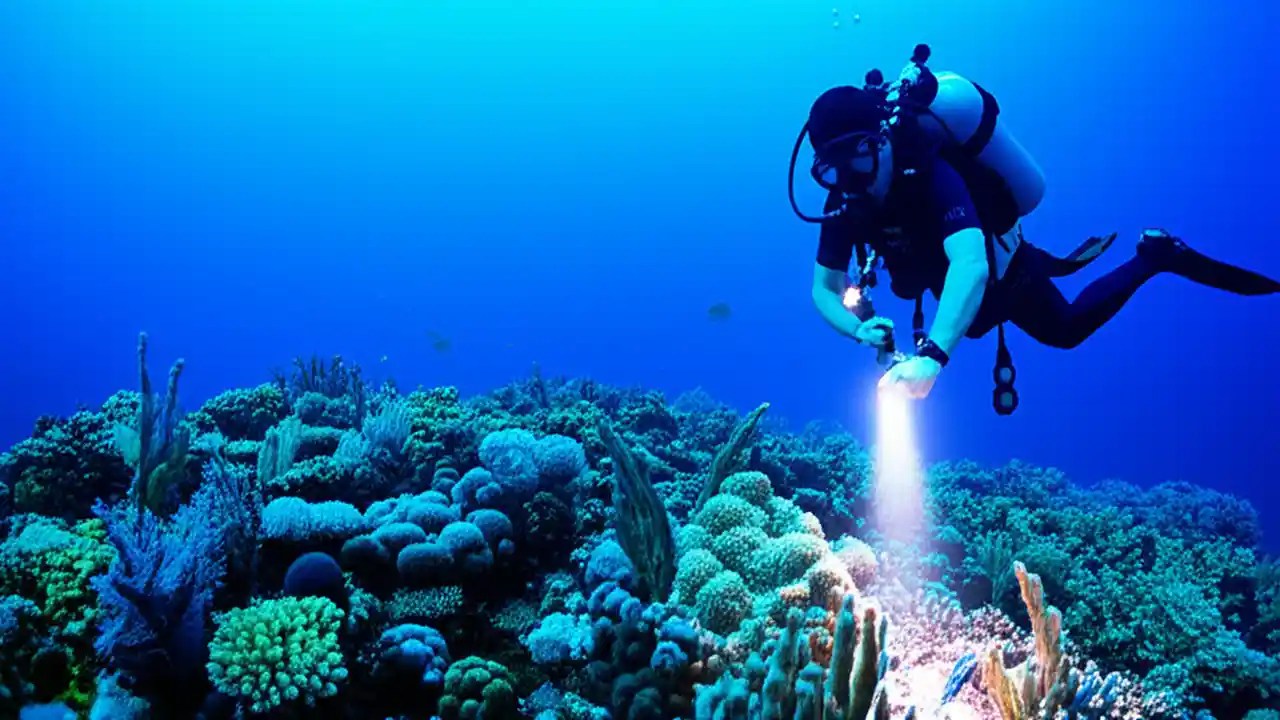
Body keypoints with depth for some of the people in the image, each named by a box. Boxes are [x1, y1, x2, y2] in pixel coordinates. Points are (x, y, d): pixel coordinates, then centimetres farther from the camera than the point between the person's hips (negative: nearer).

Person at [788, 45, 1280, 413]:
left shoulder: (931, 175, -44)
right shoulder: (845, 200, -27)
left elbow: (971, 265, -61)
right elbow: (824, 290, -22)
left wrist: (931, 355, -74)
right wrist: (860, 329, -44)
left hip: (998, 268, -6)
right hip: (950, 280, 6)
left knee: (1067, 329, 18)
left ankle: (1156, 257, 31)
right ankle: (1053, 264, 50)